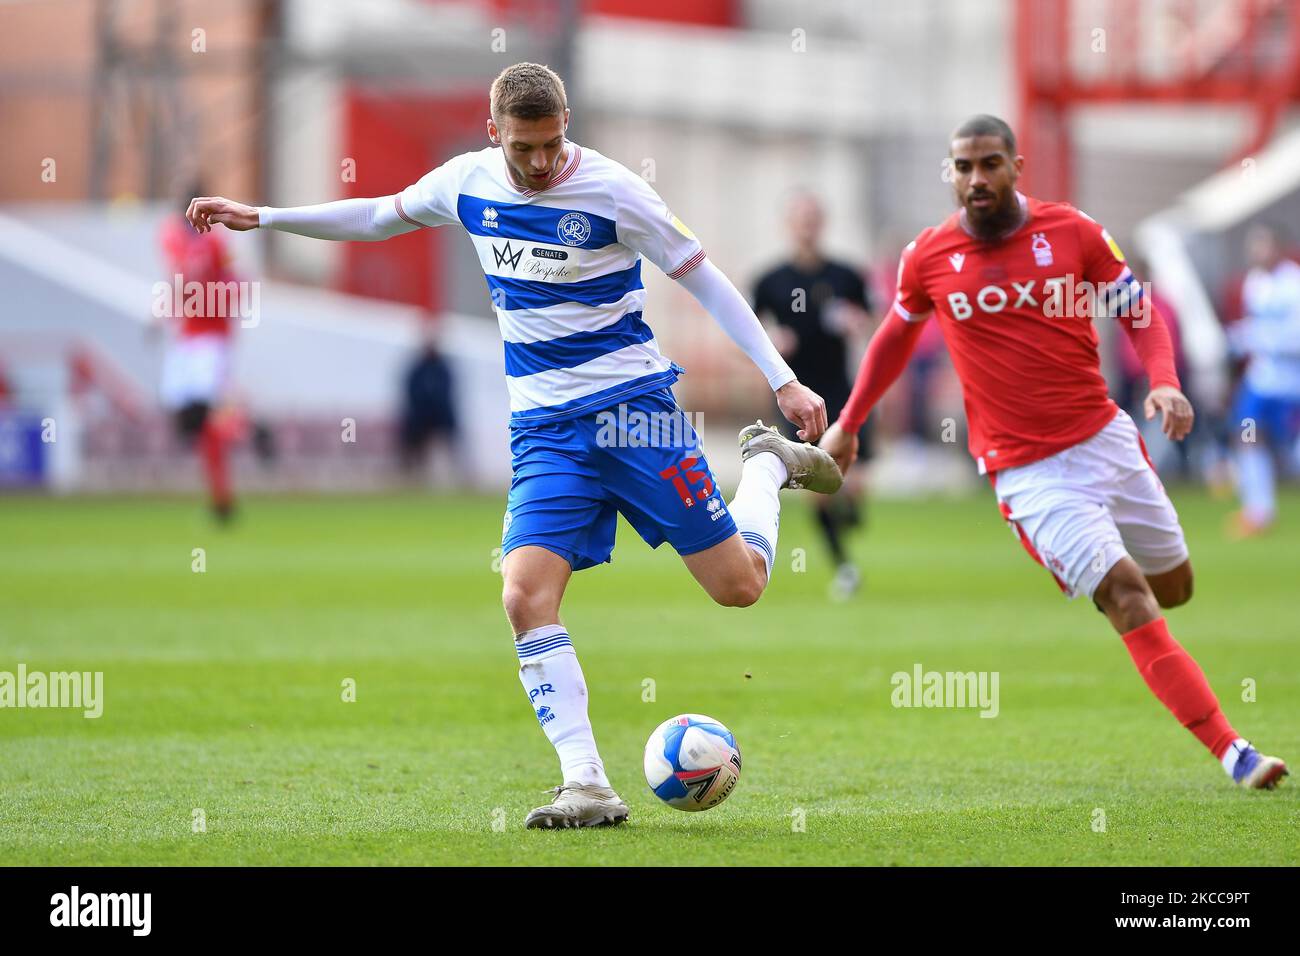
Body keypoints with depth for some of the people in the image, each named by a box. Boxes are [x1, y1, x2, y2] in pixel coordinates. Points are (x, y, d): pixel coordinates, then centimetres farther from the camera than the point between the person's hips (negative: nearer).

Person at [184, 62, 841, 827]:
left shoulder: (612, 191, -12)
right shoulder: (468, 183, 2)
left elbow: (704, 279, -5)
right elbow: (380, 217, 21)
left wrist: (784, 379, -9)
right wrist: (262, 218, 21)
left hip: (636, 407, -3)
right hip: (545, 426, 3)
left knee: (738, 585, -4)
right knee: (526, 596, -18)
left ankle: (770, 464, 29)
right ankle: (588, 788, -17)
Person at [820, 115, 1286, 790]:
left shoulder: (1073, 232, -2)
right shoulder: (929, 257, -2)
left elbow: (1138, 311, 6)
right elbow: (895, 336, 16)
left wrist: (1164, 381, -13)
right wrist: (847, 424, 20)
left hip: (1104, 438, 3)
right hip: (1026, 469, -3)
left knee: (1174, 587, 11)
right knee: (1128, 596, -15)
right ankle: (1232, 754, -17)